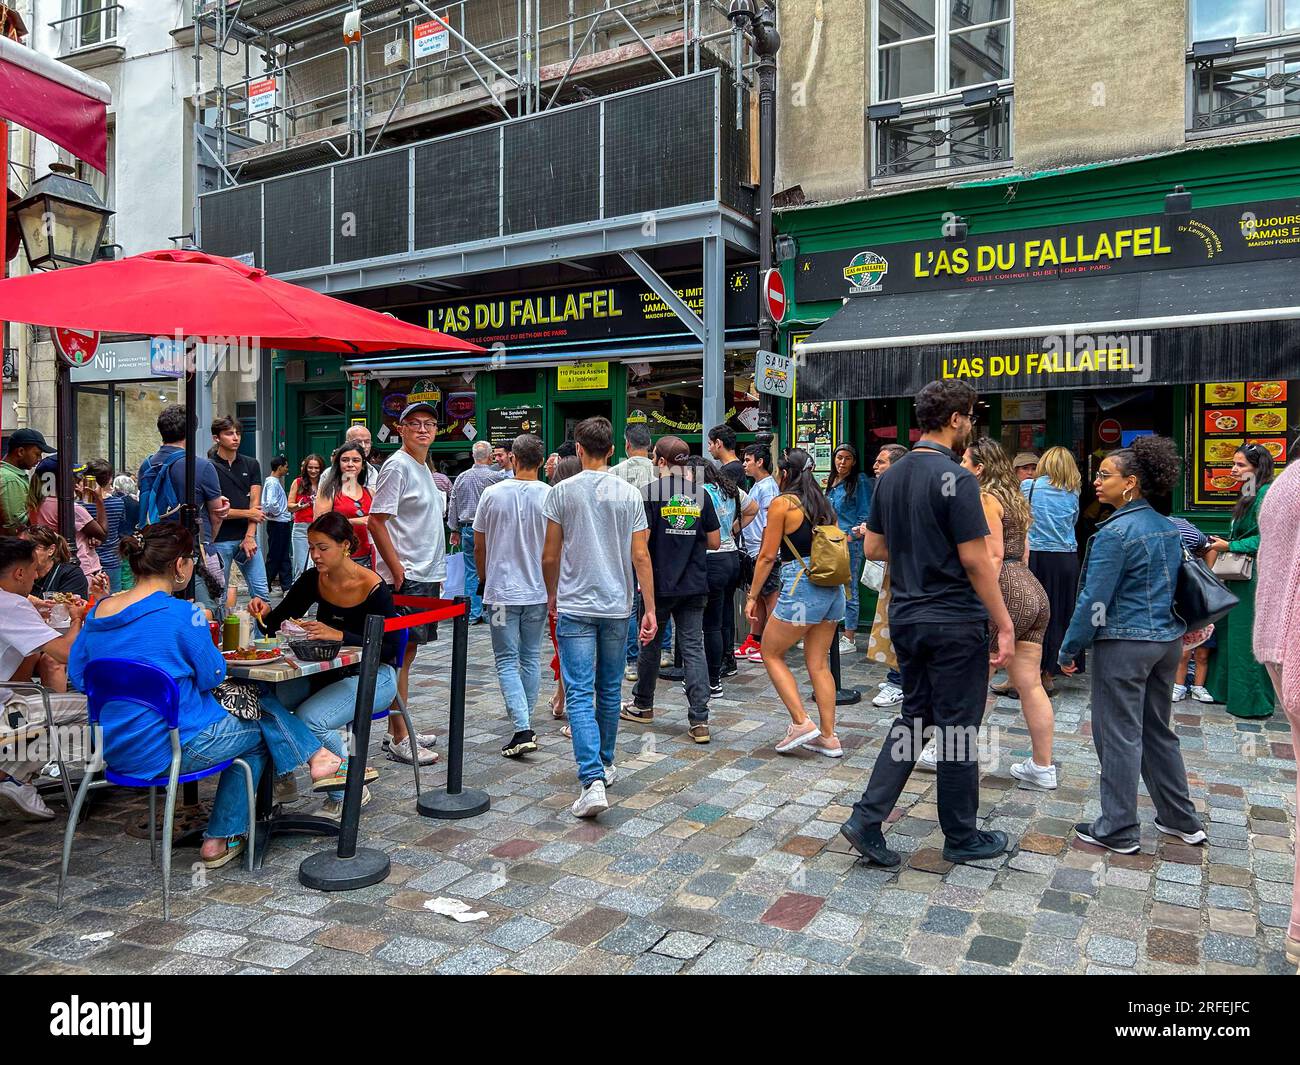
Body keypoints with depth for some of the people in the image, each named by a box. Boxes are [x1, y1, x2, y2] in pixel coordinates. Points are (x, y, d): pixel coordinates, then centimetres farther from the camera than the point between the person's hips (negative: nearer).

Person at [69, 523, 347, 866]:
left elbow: (78, 675, 13)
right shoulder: (181, 613, -20)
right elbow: (212, 676, -10)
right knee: (262, 722, 15)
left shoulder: (98, 611, 1)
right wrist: (201, 630, 5)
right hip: (171, 750, -8)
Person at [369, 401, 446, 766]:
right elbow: (376, 521, -16)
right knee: (402, 653, -5)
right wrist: (397, 568, -18)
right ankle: (399, 740, 1)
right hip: (406, 578, -9)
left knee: (407, 651, 14)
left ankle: (399, 730, 24)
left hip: (427, 575, 9)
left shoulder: (423, 468, 17)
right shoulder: (397, 466, -11)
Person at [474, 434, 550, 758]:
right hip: (537, 591, 1)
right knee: (531, 657, 14)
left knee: (507, 661, 3)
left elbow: (479, 546, 3)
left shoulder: (492, 494, -5)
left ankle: (522, 729, -9)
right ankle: (524, 723, 24)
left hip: (501, 591, -1)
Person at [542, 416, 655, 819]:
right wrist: (650, 608, 3)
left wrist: (552, 594, 16)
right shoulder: (630, 494, 0)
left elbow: (549, 556, -1)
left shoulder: (562, 492, -5)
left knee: (579, 694, -4)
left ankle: (593, 780, -16)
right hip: (616, 607, 3)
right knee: (609, 689, 17)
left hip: (574, 606, -3)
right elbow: (640, 556, -2)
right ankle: (604, 763, 31)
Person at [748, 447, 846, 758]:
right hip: (833, 588, 7)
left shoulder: (782, 503, -6)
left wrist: (752, 596, 0)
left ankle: (801, 723, 2)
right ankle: (828, 737, 14)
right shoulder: (824, 503, 13)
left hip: (801, 587, -7)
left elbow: (767, 555, -7)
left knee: (771, 653, 9)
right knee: (819, 663, 12)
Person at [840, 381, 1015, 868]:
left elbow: (873, 547, 12)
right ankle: (962, 837, 21)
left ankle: (867, 818, 9)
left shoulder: (891, 476, 7)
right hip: (953, 622, -7)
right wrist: (1004, 624, -12)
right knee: (957, 728, 6)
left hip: (906, 618, 7)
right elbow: (974, 560, -18)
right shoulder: (955, 478, -17)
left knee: (914, 715, 16)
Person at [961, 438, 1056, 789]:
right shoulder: (1011, 497, 18)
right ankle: (1042, 767, 15)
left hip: (1008, 593, -9)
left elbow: (994, 555, -17)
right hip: (1033, 592, 9)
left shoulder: (985, 498, -9)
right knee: (1031, 684, 10)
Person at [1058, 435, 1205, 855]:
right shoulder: (1167, 527, 9)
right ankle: (1182, 820, 29)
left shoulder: (1116, 532, -17)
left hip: (1125, 644, -8)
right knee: (1157, 731, 19)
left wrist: (1068, 649, -9)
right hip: (1167, 639, 8)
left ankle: (1118, 831, 11)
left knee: (1120, 735, 1)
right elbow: (1173, 585, 17)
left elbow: (1094, 600, -18)